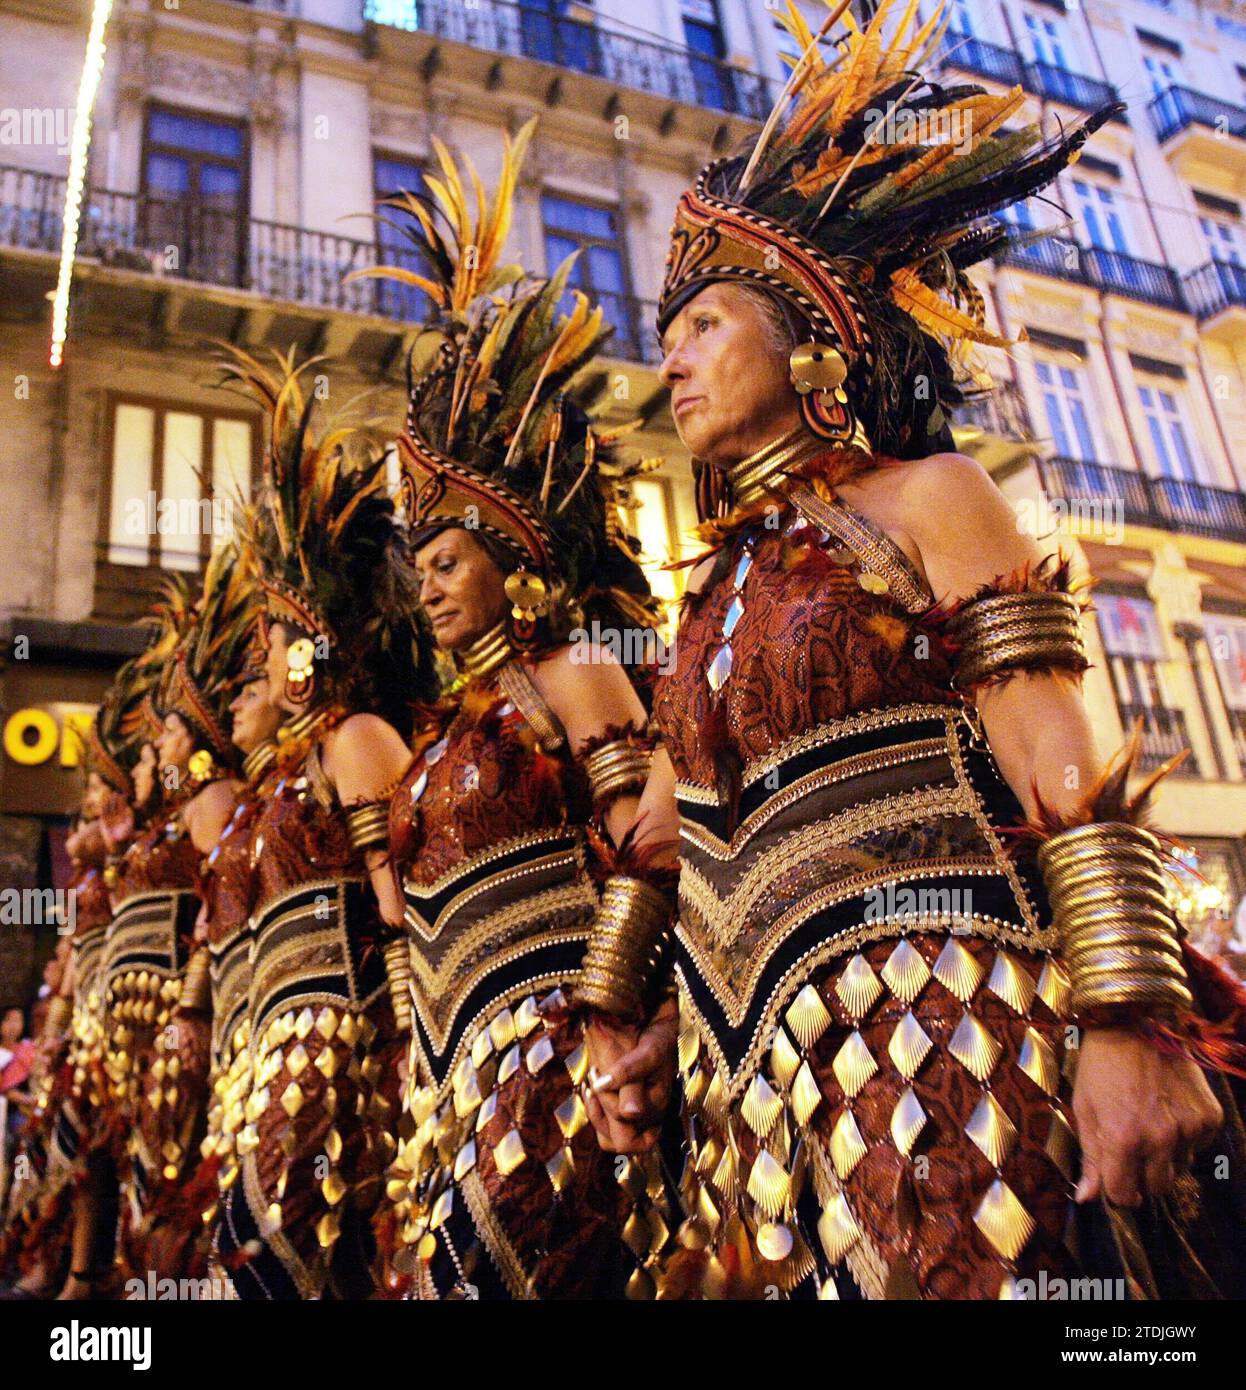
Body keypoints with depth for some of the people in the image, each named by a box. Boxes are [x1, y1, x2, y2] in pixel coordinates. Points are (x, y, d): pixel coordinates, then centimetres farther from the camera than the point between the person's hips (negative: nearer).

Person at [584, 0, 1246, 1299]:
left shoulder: (922, 499, 2)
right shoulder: (717, 592, 19)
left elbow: (1063, 773, -8)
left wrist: (1129, 1023, -17)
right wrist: (666, 1041, 14)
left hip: (938, 1029, -5)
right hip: (771, 1072, 6)